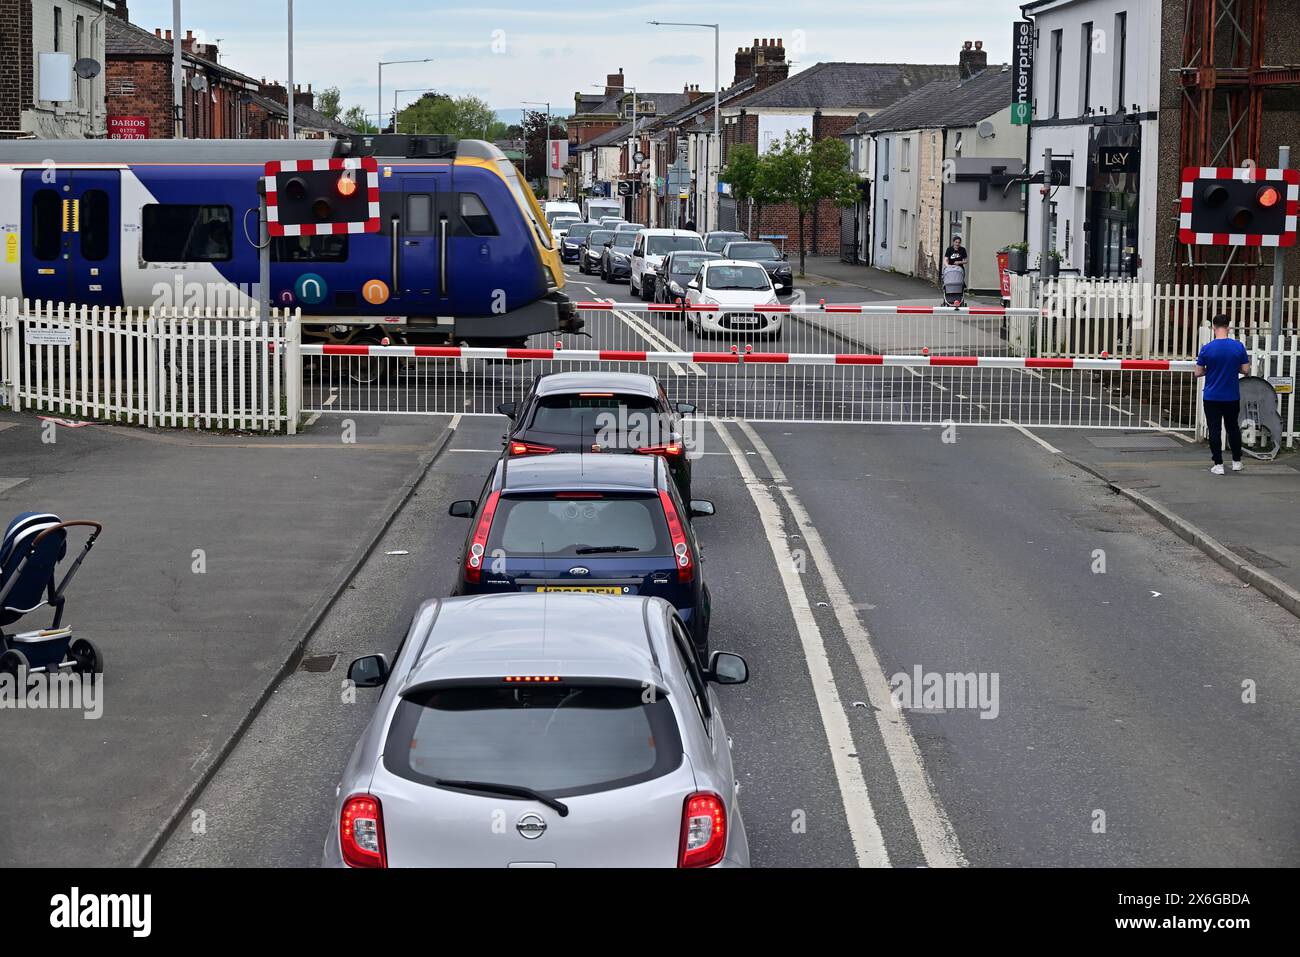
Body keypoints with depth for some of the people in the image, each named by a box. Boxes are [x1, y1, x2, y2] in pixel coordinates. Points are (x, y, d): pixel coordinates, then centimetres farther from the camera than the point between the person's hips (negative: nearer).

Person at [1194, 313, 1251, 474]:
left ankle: (1218, 464, 1)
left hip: (1212, 397, -2)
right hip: (1232, 397, 2)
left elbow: (1198, 373, -6)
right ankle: (1236, 461, 24)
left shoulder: (1206, 348, -11)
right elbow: (1246, 370, -4)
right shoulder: (1239, 347, -8)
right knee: (1233, 428, 17)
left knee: (1215, 430, 3)